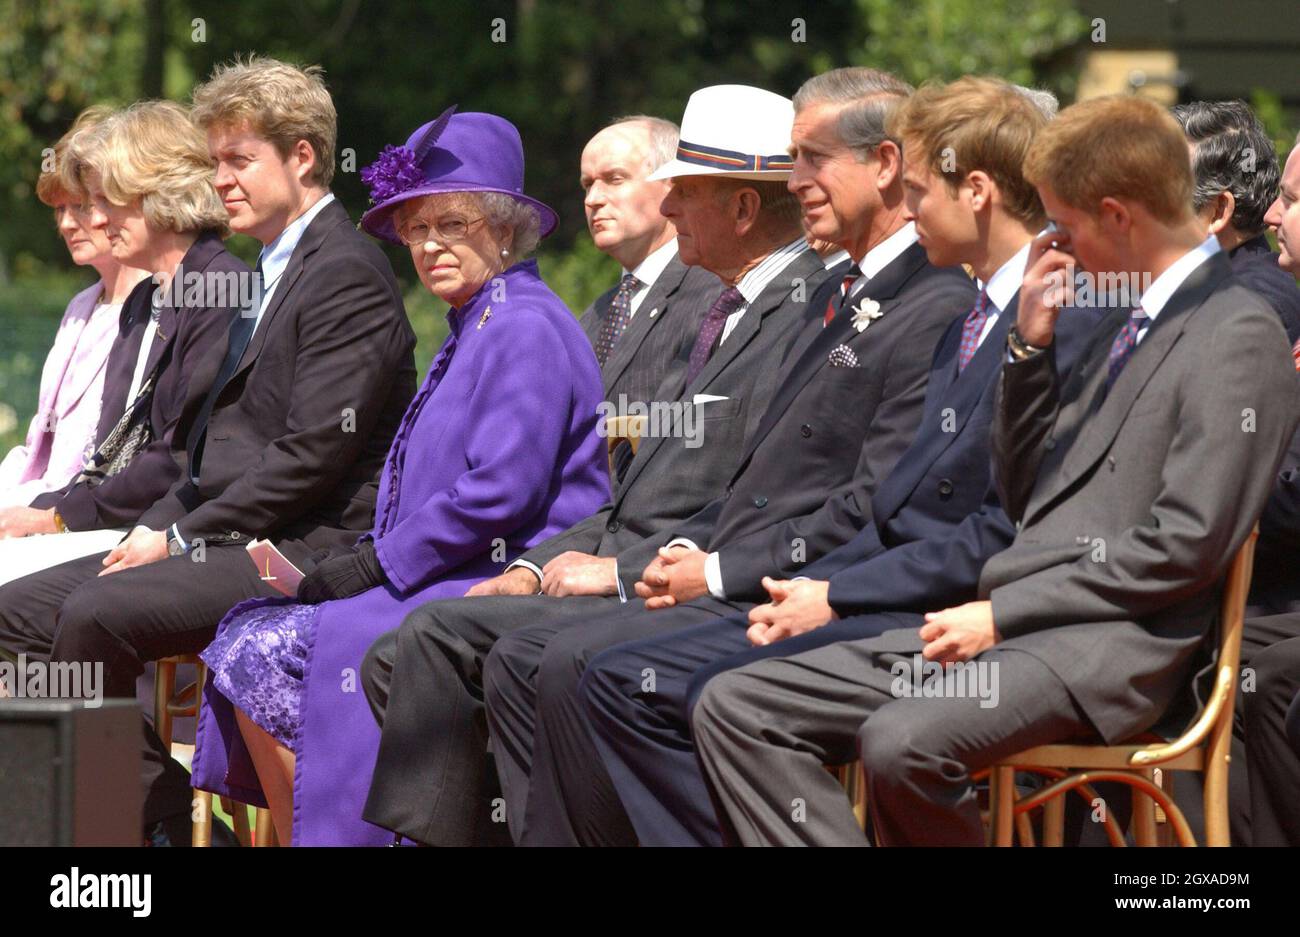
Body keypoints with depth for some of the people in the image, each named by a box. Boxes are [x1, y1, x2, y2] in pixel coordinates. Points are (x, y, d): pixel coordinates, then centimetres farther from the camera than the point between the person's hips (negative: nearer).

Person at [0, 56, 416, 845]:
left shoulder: (347, 276, -11)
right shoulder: (274, 274, 20)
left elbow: (312, 454, -19)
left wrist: (182, 537, -15)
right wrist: (160, 525, 5)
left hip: (302, 547, -10)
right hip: (224, 539, 10)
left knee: (95, 612, -27)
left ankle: (154, 813, -14)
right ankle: (151, 800, -3)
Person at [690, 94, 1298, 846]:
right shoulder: (1124, 324, 22)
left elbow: (1185, 547, -15)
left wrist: (1001, 614, -14)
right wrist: (1031, 346, 13)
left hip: (1110, 648, -9)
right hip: (1012, 626, 9)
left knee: (904, 742, -36)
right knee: (735, 707, -4)